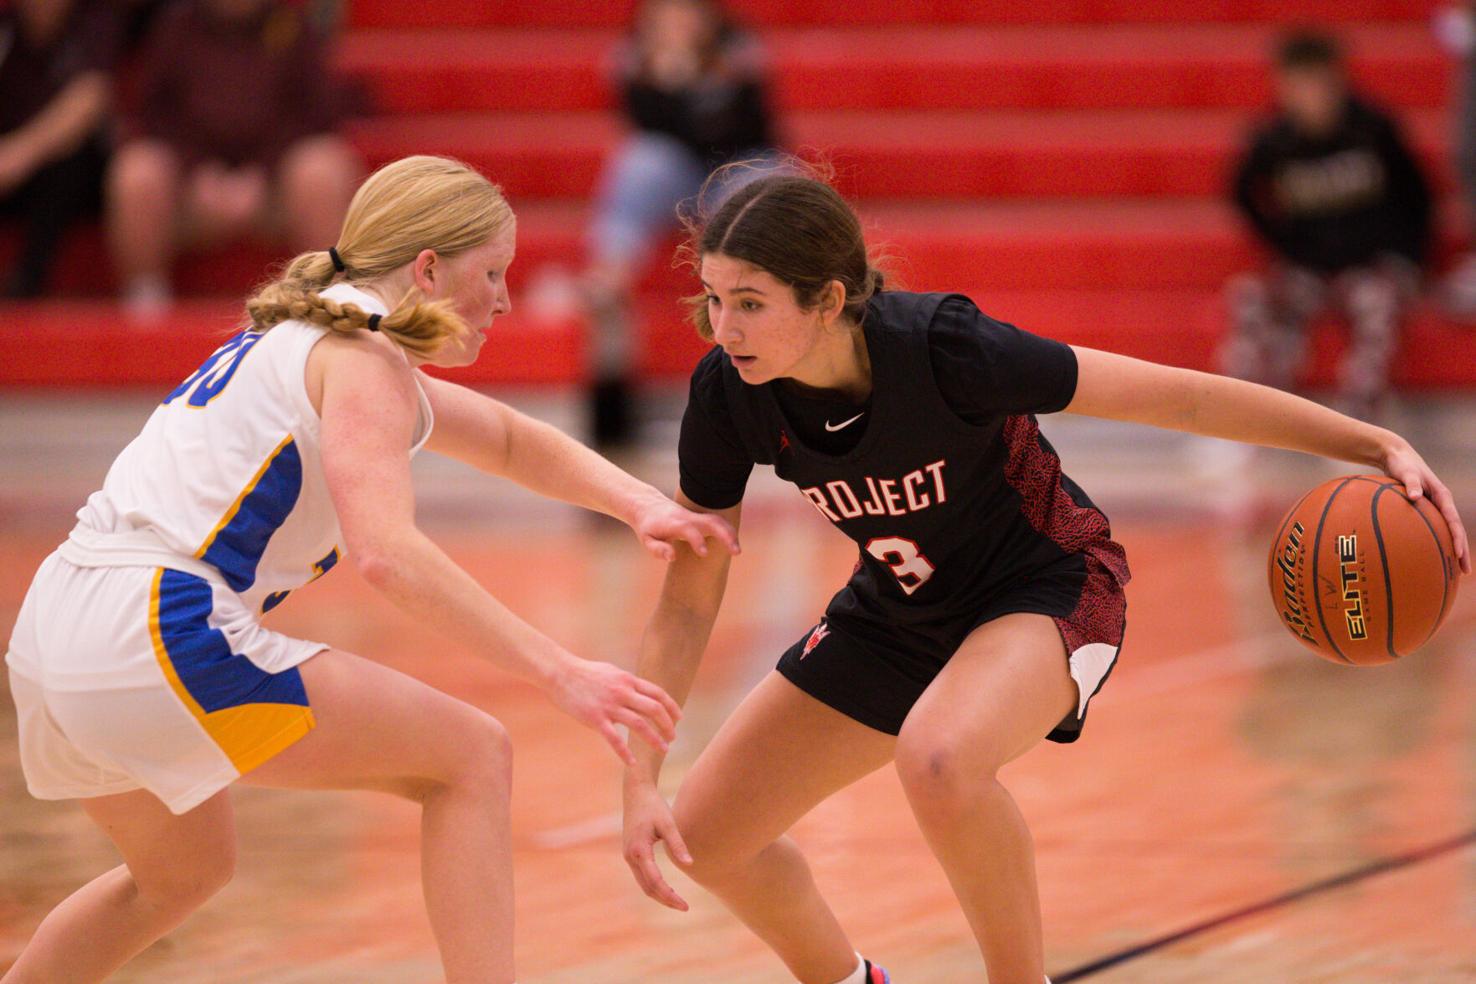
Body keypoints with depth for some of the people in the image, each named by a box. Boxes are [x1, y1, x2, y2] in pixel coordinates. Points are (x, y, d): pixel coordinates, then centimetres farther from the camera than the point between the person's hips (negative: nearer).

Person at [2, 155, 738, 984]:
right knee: (473, 757, -3)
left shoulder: (305, 340, 24)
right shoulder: (361, 355, -5)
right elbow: (387, 551, -20)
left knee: (183, 871, 33)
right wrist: (560, 674, -23)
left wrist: (642, 507, 17)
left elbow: (515, 442, 33)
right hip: (158, 630, -10)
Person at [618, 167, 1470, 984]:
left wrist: (1380, 445, -28)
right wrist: (641, 782, -16)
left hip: (1043, 589, -6)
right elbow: (687, 604, -9)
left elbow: (1177, 396, -27)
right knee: (707, 836, 5)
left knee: (939, 757, -38)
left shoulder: (938, 348, -33)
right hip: (897, 613, 6)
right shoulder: (729, 396, -20)